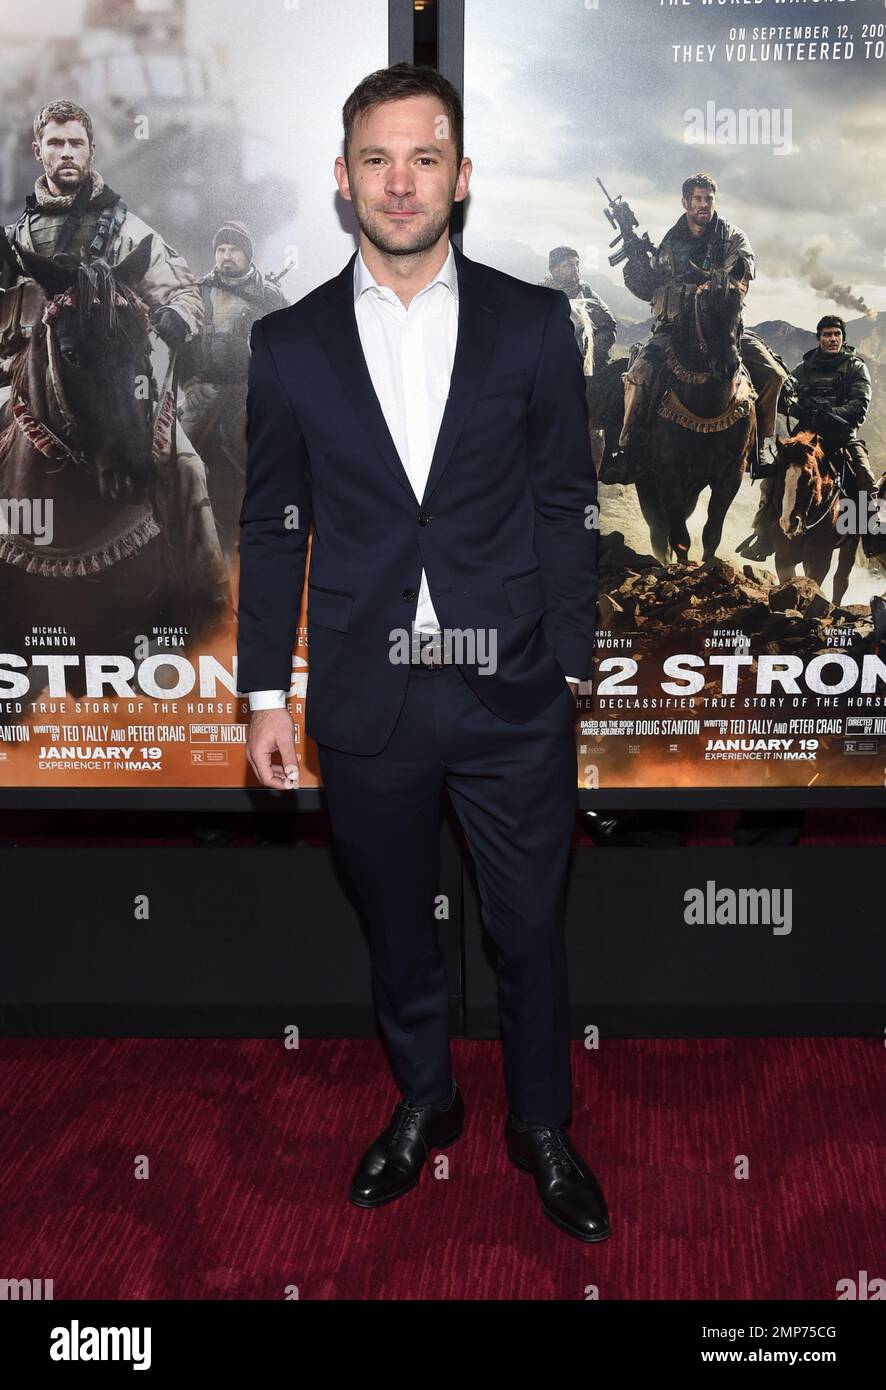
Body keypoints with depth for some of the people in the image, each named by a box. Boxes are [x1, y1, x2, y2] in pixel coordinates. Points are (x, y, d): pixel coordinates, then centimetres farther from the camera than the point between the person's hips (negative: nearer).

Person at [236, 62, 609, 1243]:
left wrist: (569, 666, -3)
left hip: (512, 698, -1)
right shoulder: (290, 344, 2)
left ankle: (544, 1129, 34)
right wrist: (265, 692, 2)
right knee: (396, 928, 18)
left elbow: (566, 508, 1)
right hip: (366, 702, 1)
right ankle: (422, 1103, 42)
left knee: (531, 931, 12)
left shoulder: (534, 324, -1)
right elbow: (273, 527, 4)